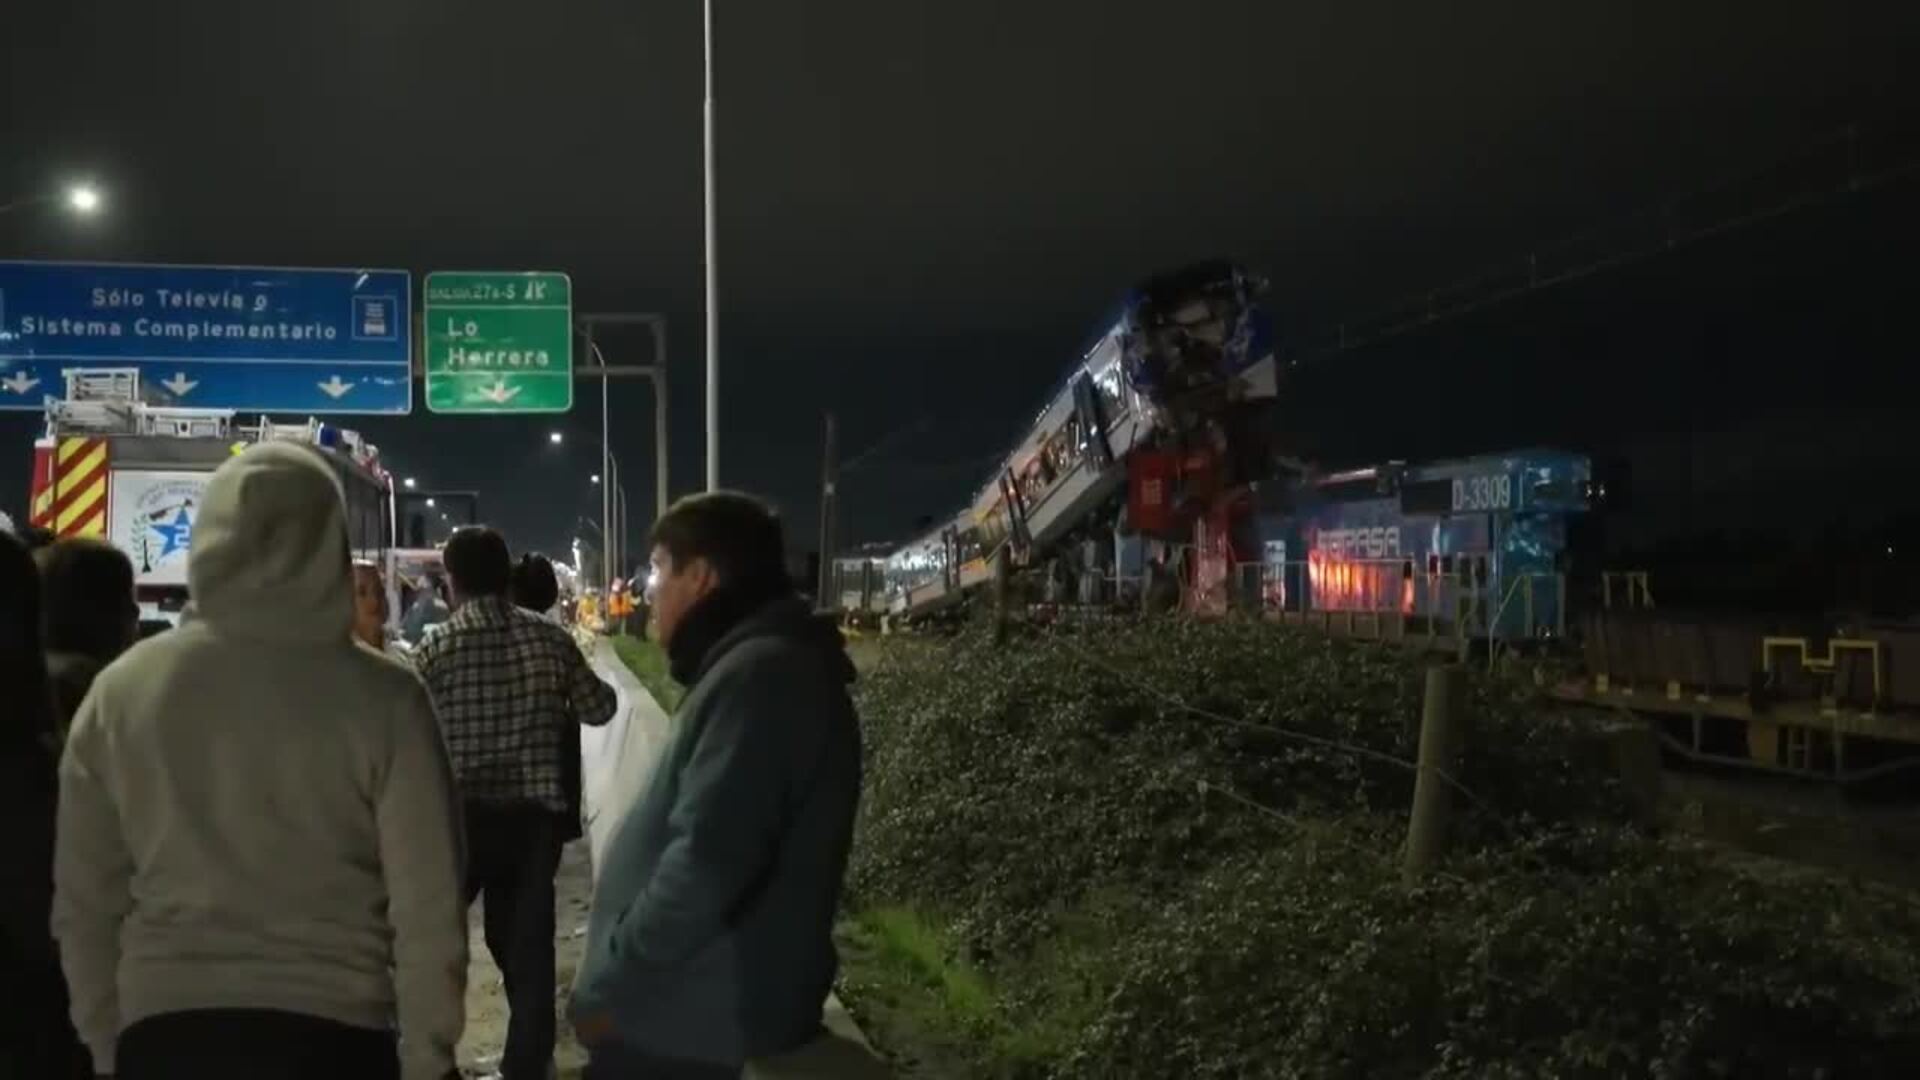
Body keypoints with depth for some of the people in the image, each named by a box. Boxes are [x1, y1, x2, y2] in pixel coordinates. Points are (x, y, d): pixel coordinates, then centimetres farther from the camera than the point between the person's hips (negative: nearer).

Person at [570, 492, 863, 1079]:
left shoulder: (758, 674, -21)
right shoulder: (765, 664, 13)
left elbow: (706, 864, -28)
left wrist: (609, 987, -17)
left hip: (689, 1030, -9)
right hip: (699, 1016, 9)